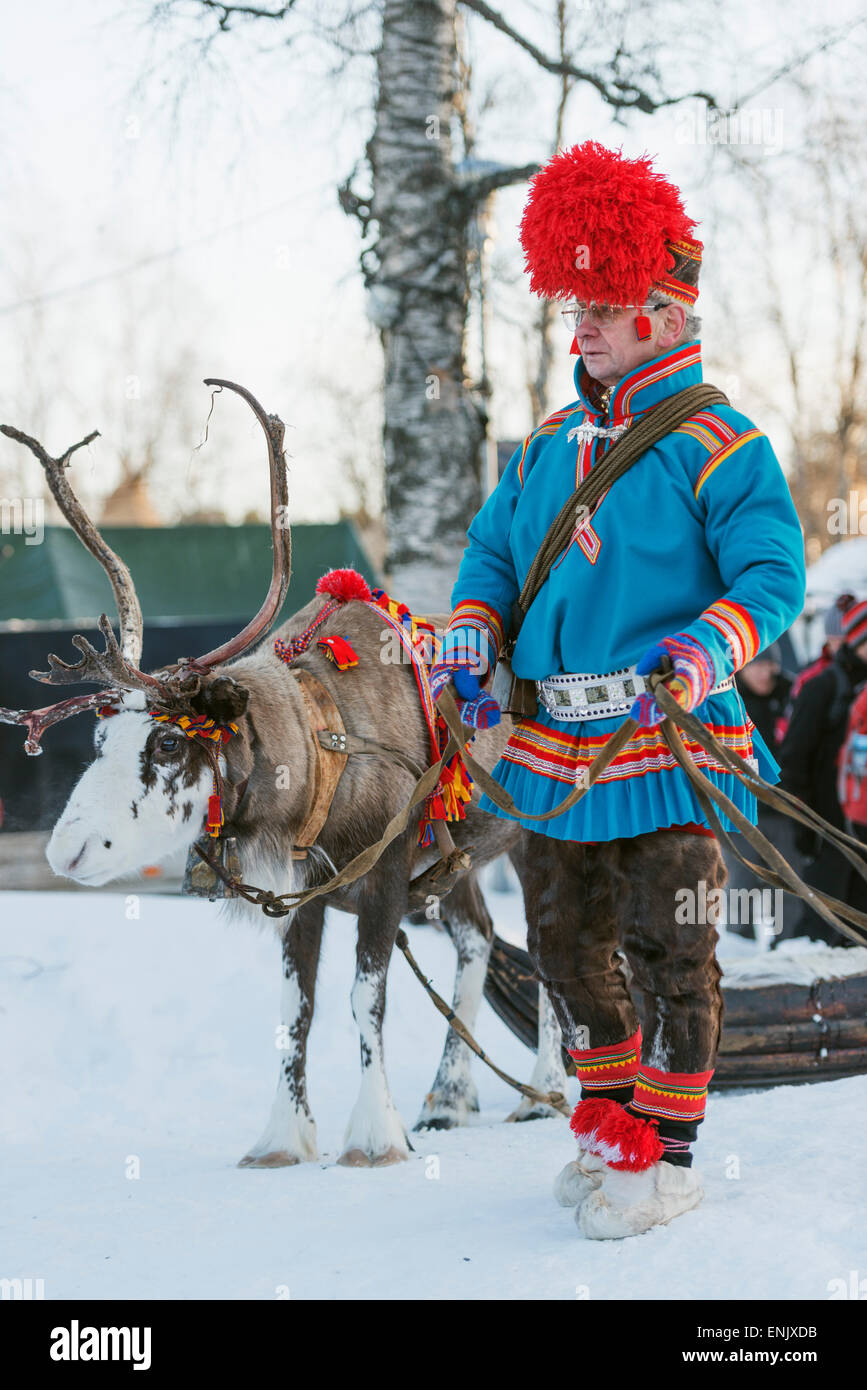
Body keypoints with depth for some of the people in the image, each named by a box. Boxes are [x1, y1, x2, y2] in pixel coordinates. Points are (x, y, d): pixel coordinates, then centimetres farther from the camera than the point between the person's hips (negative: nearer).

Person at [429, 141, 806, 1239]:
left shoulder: (716, 445, -8)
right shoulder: (546, 446, 12)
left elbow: (773, 574, -12)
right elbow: (493, 550, 19)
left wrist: (708, 646, -28)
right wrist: (470, 637, 1)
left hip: (665, 742, -7)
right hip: (552, 745, 7)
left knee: (668, 951, -1)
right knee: (565, 946, 16)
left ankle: (665, 1154, 9)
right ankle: (610, 1122, 33)